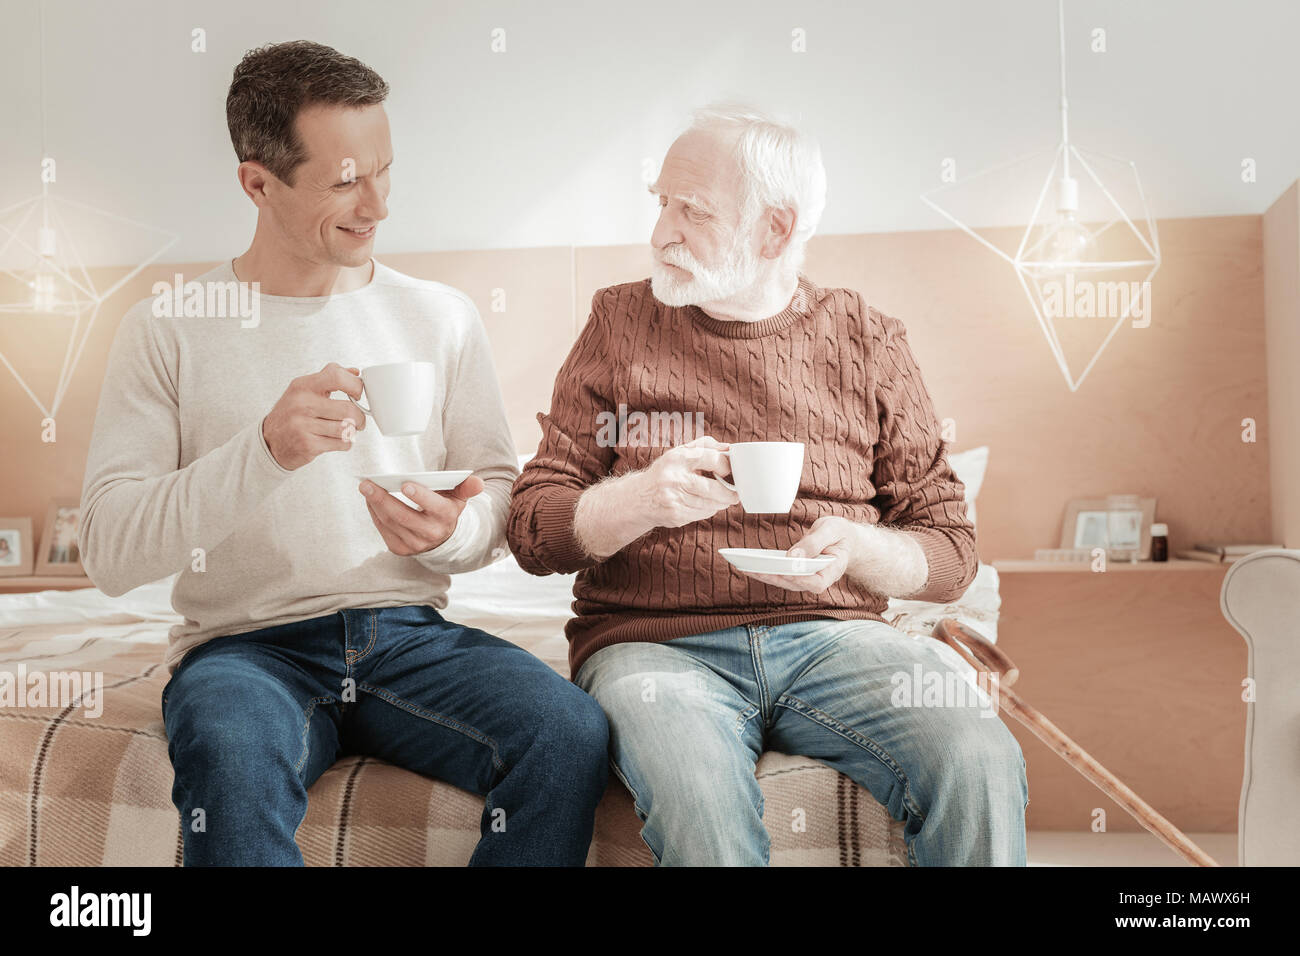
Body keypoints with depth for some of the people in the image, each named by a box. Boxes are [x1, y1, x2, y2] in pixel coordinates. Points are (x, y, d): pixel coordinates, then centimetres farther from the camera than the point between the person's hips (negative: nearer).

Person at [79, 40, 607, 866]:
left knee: (572, 733, -25)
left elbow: (498, 491, 11)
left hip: (409, 634, 2)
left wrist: (451, 533, -13)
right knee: (231, 758, -36)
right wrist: (263, 452, -19)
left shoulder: (442, 317, 10)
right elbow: (110, 554, -5)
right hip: (247, 642, -1)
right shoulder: (169, 332, 3)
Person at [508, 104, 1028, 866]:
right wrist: (640, 501, -15)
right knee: (701, 805, -32)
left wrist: (858, 550, -12)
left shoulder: (868, 341, 10)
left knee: (979, 764, -24)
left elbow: (951, 549, 9)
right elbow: (532, 529, 4)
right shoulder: (622, 324, 9)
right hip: (656, 640, -1)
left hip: (829, 633, 2)